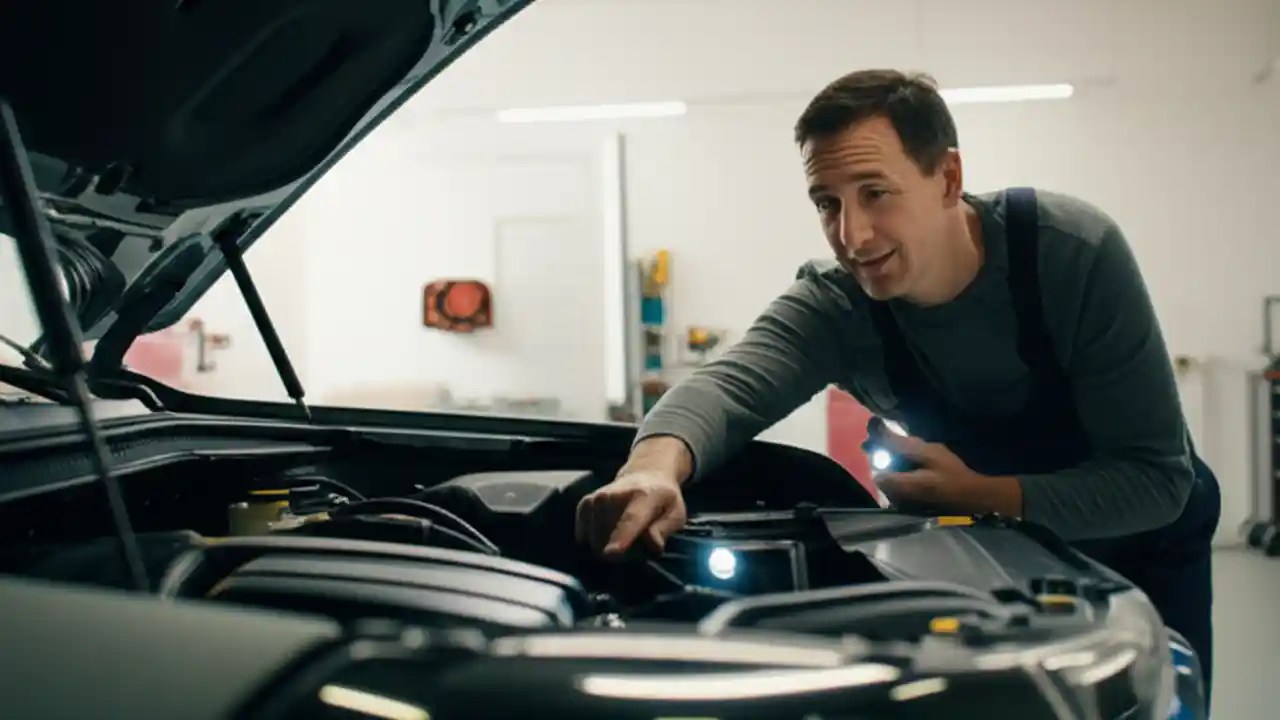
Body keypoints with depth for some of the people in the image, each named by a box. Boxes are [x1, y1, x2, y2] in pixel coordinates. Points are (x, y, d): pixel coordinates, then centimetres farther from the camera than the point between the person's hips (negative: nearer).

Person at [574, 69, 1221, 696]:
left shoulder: (1076, 253, -29)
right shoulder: (832, 305, -23)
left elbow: (1157, 476, -28)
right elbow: (729, 385, -42)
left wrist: (979, 494, -37)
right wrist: (654, 466, -64)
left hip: (1138, 554, -1)